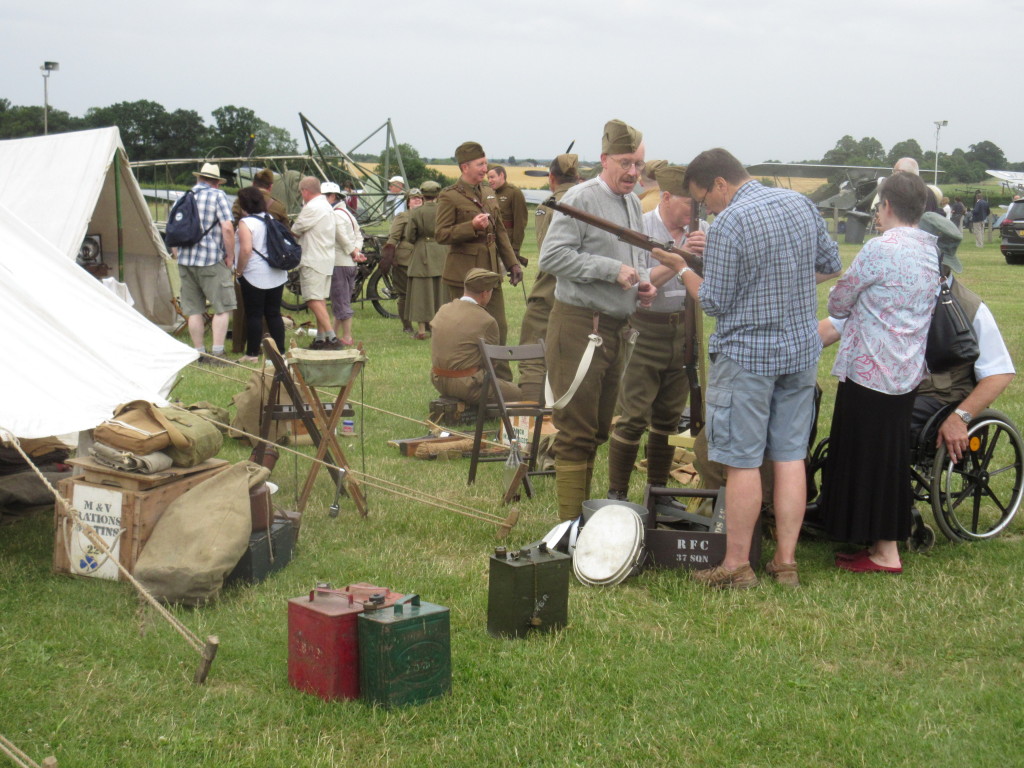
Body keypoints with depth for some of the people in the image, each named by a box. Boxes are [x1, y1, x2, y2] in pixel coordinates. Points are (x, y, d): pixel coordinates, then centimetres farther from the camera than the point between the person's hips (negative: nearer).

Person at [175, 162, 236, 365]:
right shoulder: (217, 196, -4)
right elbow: (227, 228, -14)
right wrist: (230, 256, -5)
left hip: (185, 261, 5)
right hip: (212, 261, -5)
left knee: (193, 310, 10)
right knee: (222, 307, 1)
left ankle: (199, 353, 13)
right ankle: (217, 353, -6)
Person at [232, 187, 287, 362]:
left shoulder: (246, 222, -12)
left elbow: (246, 249, -21)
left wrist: (239, 270, -11)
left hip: (255, 275, -7)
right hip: (277, 275, 7)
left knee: (254, 315, -1)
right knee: (274, 314, 10)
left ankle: (252, 354, 2)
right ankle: (280, 351, 9)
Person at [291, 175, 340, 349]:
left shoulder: (311, 208, -16)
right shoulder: (326, 206, 17)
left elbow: (295, 231, -9)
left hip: (313, 260, -10)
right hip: (326, 258, 10)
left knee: (314, 300, -12)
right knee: (320, 300, 14)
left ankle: (332, 338, -19)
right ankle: (320, 338, 17)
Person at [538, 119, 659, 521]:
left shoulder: (633, 203, 16)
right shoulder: (581, 199, -11)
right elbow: (552, 256, -19)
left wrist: (643, 280, 5)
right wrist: (613, 270, -20)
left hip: (613, 329, 9)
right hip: (579, 326, -9)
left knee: (597, 430, 15)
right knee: (576, 434, -6)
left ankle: (585, 514, 26)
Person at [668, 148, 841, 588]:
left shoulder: (727, 226, -17)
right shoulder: (801, 204, 5)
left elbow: (714, 303, -12)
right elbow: (831, 267, 15)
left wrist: (680, 268, 1)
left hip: (747, 355, -7)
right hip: (801, 351, 7)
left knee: (742, 462, 1)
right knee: (790, 457, 9)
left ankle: (737, 566, 7)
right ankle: (786, 562, 14)